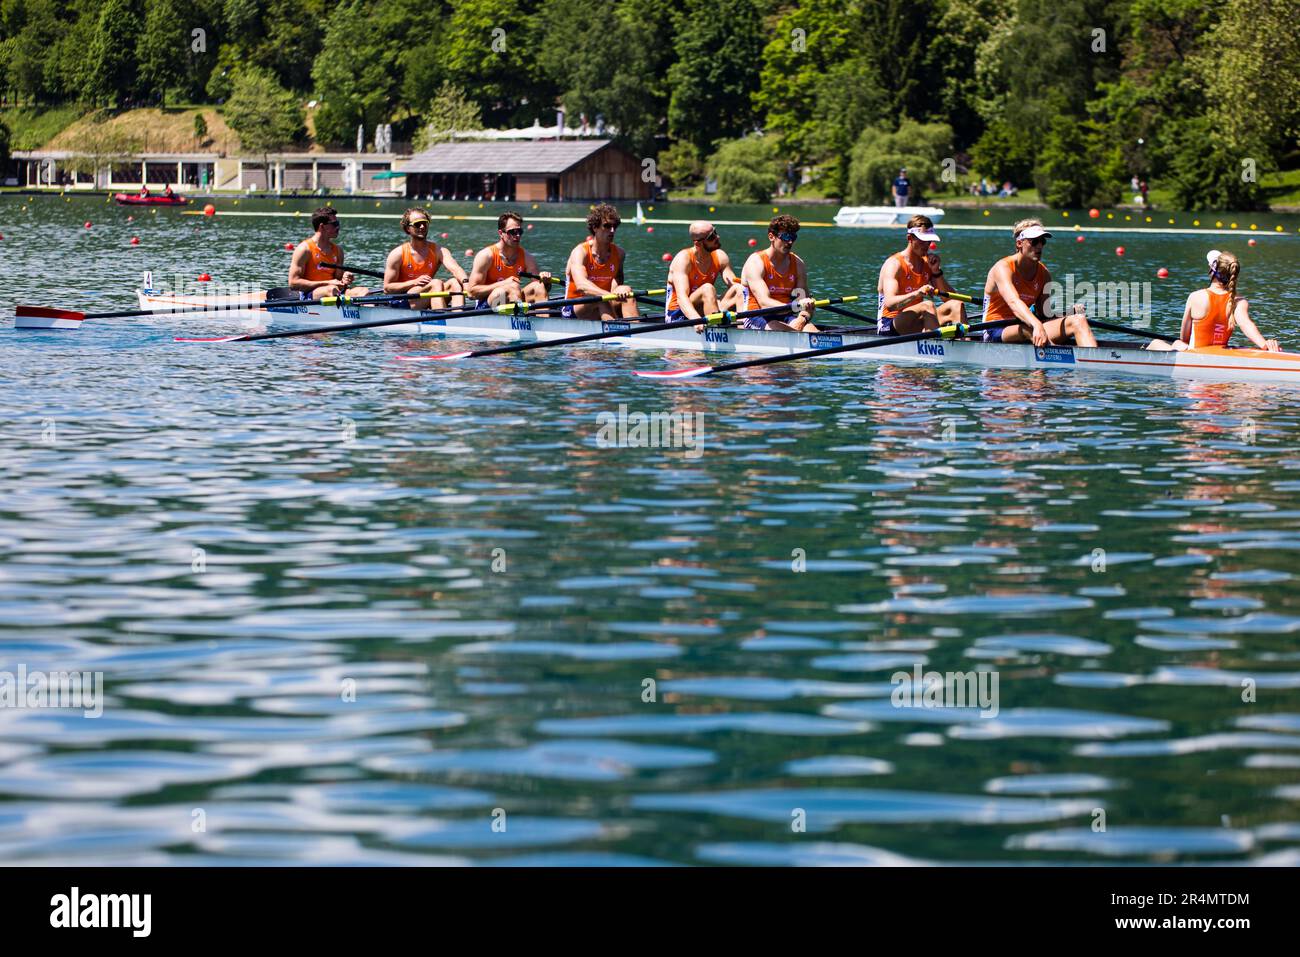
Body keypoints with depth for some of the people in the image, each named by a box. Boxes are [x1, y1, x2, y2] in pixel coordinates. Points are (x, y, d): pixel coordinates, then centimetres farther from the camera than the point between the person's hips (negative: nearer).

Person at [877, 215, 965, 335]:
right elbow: (890, 304, -28)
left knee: (956, 305, -12)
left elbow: (951, 297, 4)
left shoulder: (928, 263, 10)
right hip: (889, 327, -7)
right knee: (927, 305, -31)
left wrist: (936, 272, -8)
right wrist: (917, 294, -44)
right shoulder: (894, 264, -12)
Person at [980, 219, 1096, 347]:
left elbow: (1043, 312, 5)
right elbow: (1014, 303, -32)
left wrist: (1071, 312, -14)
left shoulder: (1044, 274, 9)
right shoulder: (1003, 268, -13)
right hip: (996, 332, -6)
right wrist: (1037, 326, -49)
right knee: (1029, 330, -41)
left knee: (1078, 321, -15)